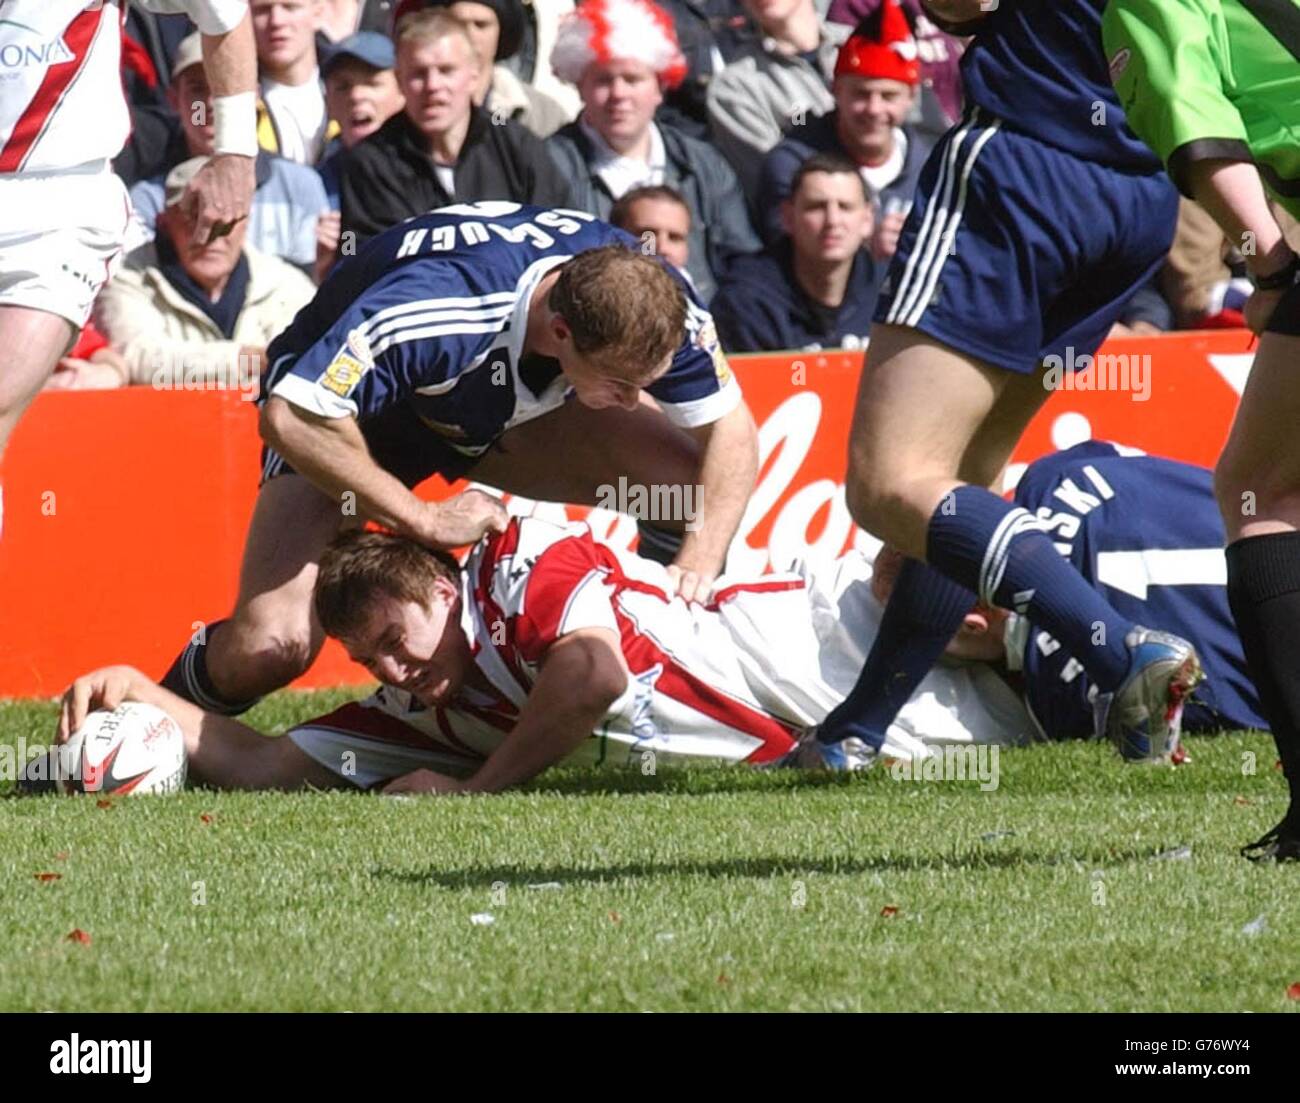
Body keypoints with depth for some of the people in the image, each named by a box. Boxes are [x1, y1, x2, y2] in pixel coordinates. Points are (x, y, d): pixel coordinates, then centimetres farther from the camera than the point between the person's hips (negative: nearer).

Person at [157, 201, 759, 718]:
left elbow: (730, 428, -15)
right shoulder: (429, 311, -44)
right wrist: (424, 519, -37)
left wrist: (697, 567, -31)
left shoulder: (653, 304, -28)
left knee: (693, 481, -16)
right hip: (350, 406, -5)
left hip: (512, 412, 5)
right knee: (271, 648, -24)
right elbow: (290, 415, -42)